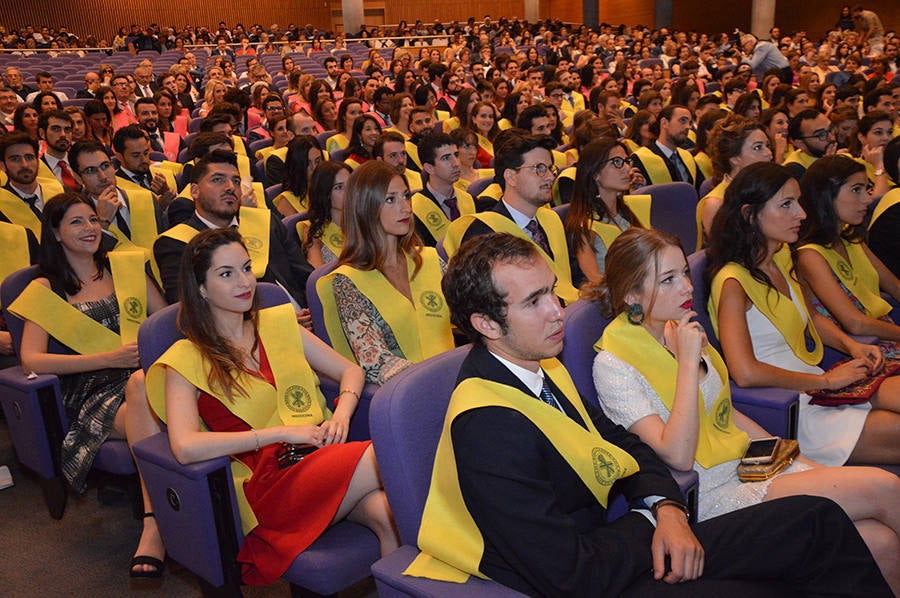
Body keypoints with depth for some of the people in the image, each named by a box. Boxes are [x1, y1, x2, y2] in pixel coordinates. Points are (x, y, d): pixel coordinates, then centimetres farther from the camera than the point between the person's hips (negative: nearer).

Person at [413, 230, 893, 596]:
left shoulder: (542, 367, 4)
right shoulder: (488, 427, -27)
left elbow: (624, 446, 15)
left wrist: (667, 508, -6)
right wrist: (650, 522, -8)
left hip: (605, 545, 9)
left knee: (819, 520, 3)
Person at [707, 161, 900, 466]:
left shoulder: (781, 257, 10)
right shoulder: (733, 282, -18)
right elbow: (745, 372, -29)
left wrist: (852, 345, 6)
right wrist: (827, 380, -19)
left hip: (816, 385, 9)